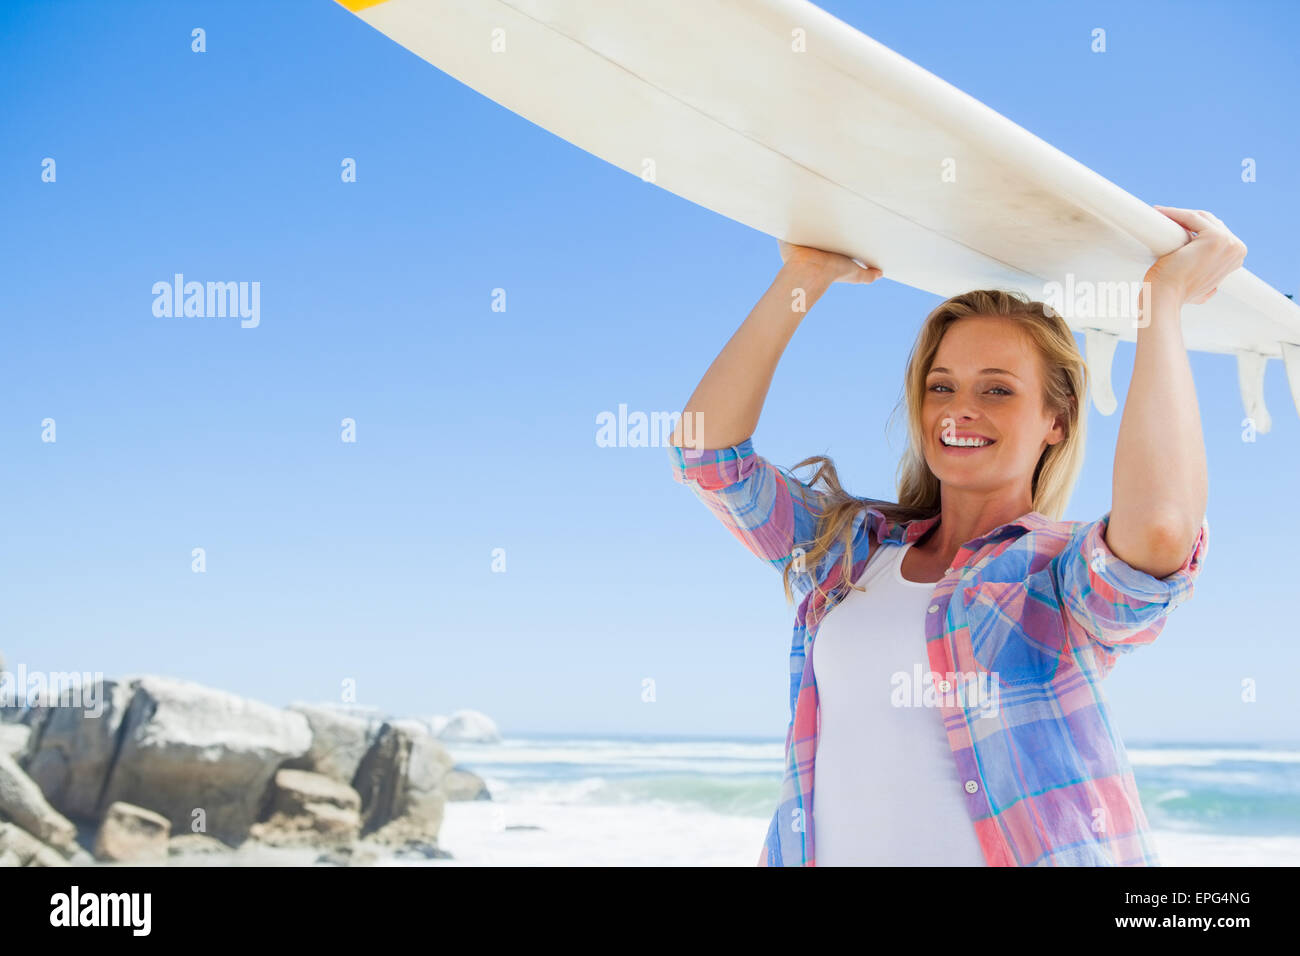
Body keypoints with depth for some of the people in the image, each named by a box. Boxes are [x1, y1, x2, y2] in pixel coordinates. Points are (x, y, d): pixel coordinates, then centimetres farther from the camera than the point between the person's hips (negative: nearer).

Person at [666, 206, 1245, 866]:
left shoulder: (1069, 573, 1)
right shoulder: (847, 545, 14)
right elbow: (704, 447, 8)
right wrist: (803, 278, 8)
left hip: (1027, 853, -3)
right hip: (827, 854, 3)